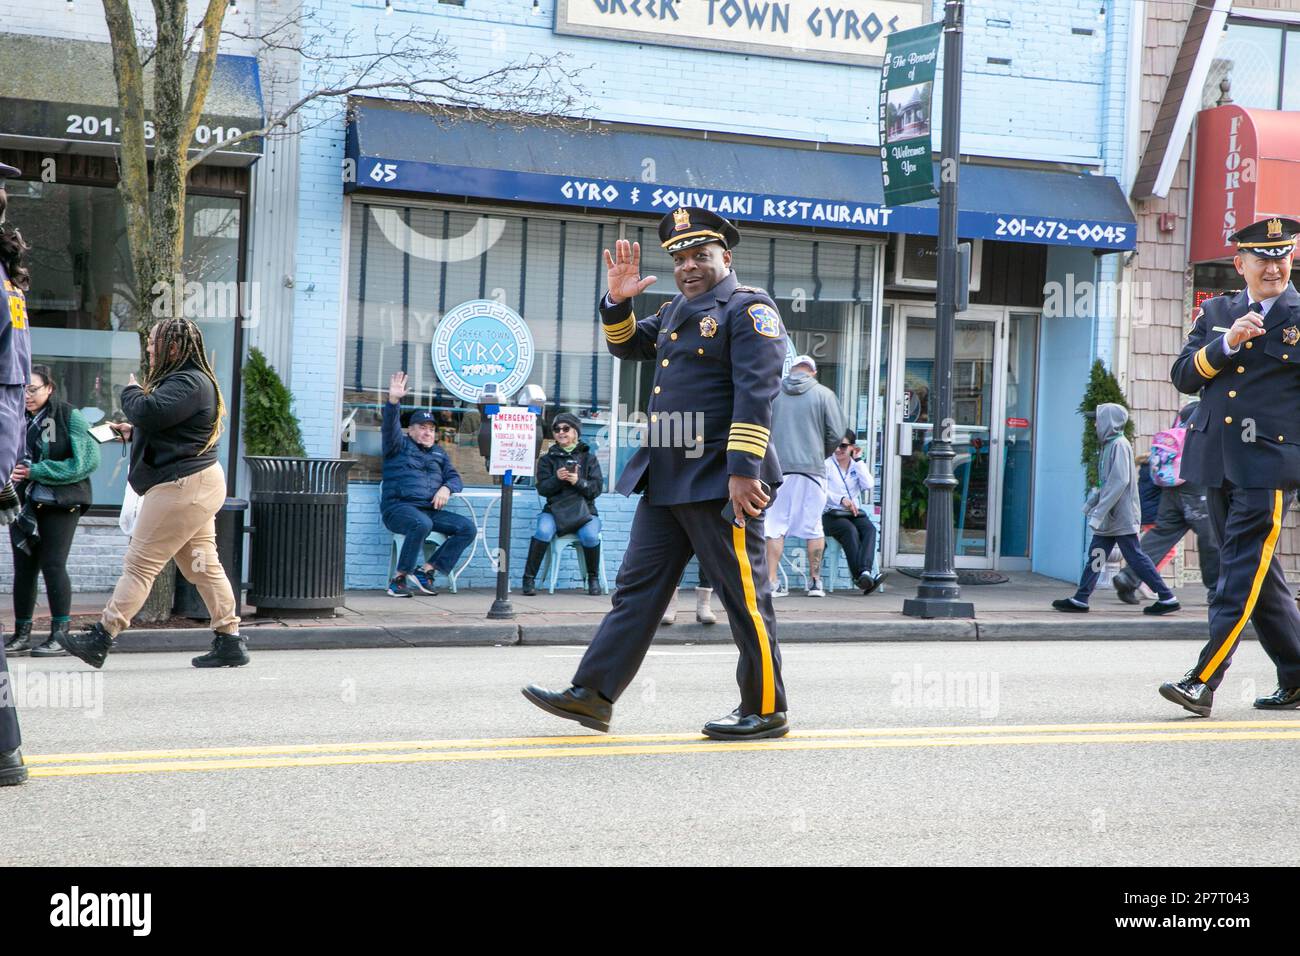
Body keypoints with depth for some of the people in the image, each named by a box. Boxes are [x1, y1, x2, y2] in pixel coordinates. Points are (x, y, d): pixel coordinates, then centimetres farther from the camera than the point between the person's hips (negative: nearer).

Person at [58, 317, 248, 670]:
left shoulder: (188, 383, -16)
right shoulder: (190, 380, 19)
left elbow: (149, 412, -29)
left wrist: (131, 391, -7)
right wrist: (133, 431, 12)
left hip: (181, 487, -11)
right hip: (196, 484, 11)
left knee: (140, 563, -8)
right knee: (203, 566, 11)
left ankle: (101, 638, -5)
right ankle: (230, 640, 11)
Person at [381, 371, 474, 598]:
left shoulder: (438, 453, 27)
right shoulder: (400, 446, 12)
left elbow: (455, 478, 19)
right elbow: (390, 426, -7)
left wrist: (446, 488, -6)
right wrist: (393, 400, -25)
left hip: (431, 509, 6)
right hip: (399, 507, -5)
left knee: (467, 527, -17)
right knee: (422, 524, -39)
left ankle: (427, 570, -17)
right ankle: (399, 578, -28)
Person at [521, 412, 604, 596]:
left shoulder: (589, 458, 11)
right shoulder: (548, 459, 13)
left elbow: (597, 488, 2)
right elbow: (542, 489, 1)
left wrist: (578, 482, -16)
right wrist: (557, 479, -18)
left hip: (584, 511, 0)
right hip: (555, 510, 0)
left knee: (590, 535, -31)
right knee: (543, 531, -32)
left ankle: (593, 578, -6)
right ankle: (529, 578, -21)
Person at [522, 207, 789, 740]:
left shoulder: (749, 309, -7)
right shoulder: (676, 311, 19)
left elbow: (756, 393, -16)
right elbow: (627, 346, 32)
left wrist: (743, 471, -24)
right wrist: (618, 302, 12)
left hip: (720, 482, -9)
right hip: (665, 482, 9)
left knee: (744, 596, -1)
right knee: (638, 587, 8)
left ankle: (766, 711, 8)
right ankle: (593, 695, 9)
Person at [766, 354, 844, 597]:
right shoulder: (823, 394, 0)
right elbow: (836, 433, -3)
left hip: (777, 467, 1)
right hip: (812, 467, -1)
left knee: (775, 526, 4)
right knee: (814, 527, 9)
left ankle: (771, 582, 0)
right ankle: (815, 581, 12)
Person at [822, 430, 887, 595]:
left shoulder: (858, 465, 18)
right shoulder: (827, 464, 6)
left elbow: (869, 485, -2)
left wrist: (858, 460, 1)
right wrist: (841, 499, -23)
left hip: (855, 513, 4)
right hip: (831, 514, -3)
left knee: (869, 528, -29)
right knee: (850, 530, -34)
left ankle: (865, 572, -49)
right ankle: (859, 575, -45)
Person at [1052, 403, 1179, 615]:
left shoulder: (1119, 445, -15)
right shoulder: (1109, 445, 15)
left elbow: (1120, 481, -23)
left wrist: (1098, 512, -24)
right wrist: (1093, 501, 20)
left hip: (1122, 516, -10)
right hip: (1110, 518, 10)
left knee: (1135, 558, -7)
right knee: (1095, 555, 8)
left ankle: (1167, 598, -2)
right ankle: (1080, 599, 11)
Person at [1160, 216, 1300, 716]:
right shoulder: (1215, 312, 14)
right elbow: (1183, 376, 4)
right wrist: (1227, 344, -7)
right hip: (1217, 460, 6)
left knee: (1244, 567, -10)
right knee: (1253, 570, 12)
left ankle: (1203, 680, -13)